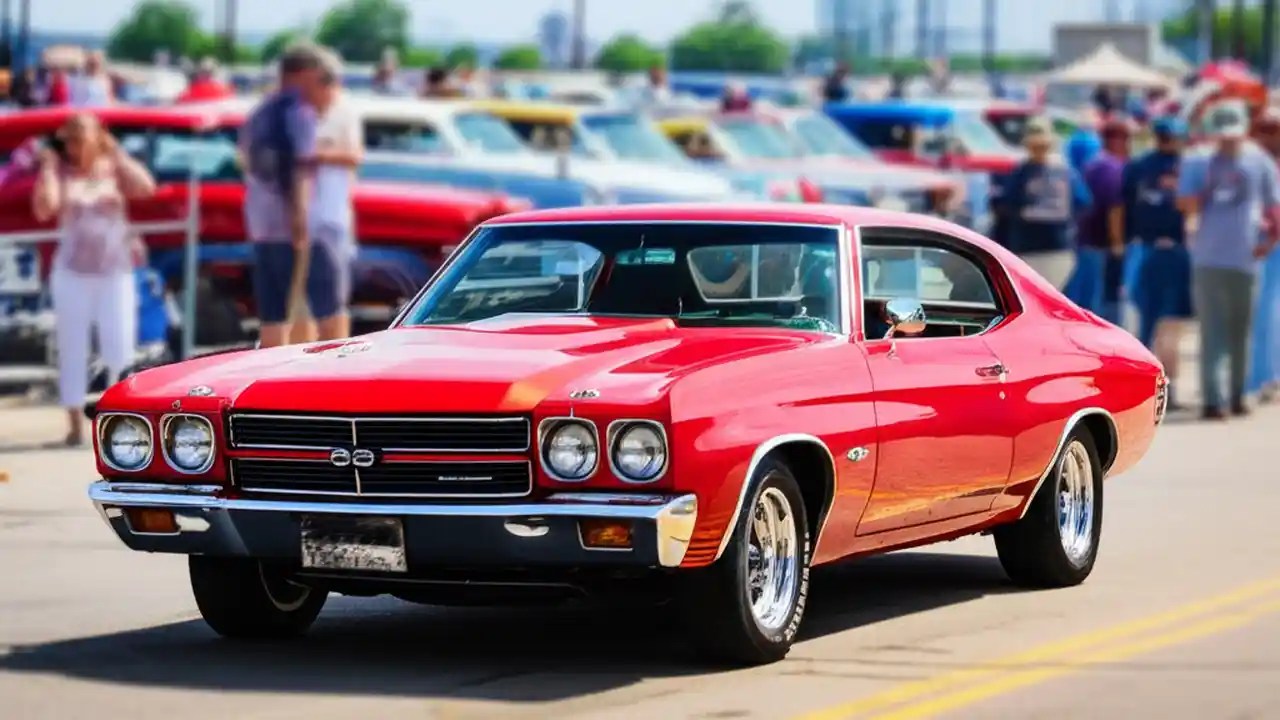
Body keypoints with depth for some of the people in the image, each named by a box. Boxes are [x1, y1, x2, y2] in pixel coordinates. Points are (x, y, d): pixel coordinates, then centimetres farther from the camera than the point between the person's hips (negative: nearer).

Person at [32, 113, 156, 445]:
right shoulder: (61, 173, 0)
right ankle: (75, 423, 4)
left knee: (120, 347, -4)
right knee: (73, 349, 1)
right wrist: (48, 166, -13)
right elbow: (44, 209, -16)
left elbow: (145, 187, -15)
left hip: (115, 272, 0)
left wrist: (116, 153, -11)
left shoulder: (113, 169, 4)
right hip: (73, 273, 0)